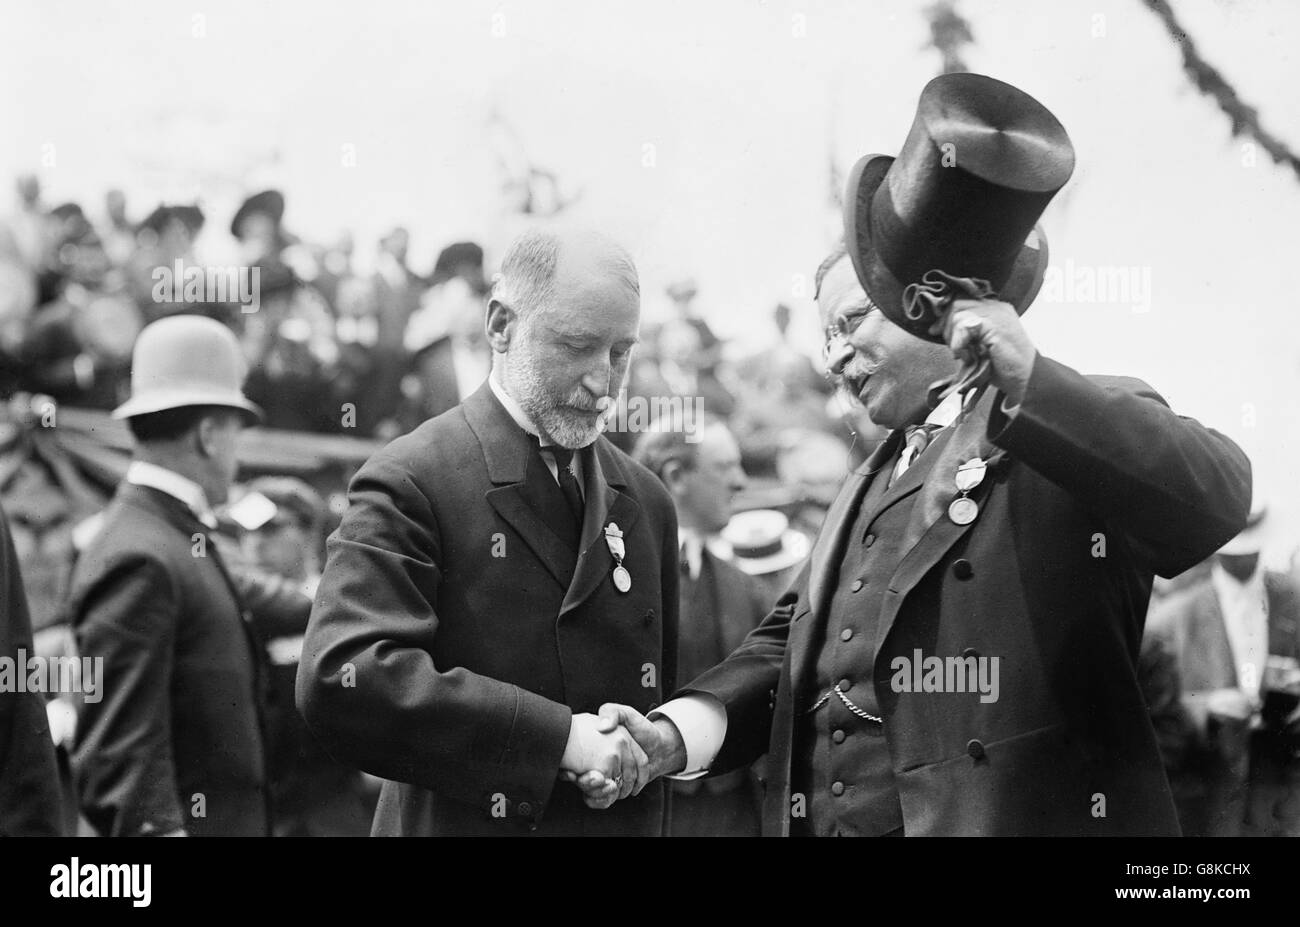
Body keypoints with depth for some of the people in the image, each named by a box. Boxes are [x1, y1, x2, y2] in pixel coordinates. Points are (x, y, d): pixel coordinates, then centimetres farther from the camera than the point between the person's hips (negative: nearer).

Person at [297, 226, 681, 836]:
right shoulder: (412, 483, -12)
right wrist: (555, 735, -27)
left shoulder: (646, 503, 8)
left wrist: (649, 750, -2)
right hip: (461, 821, -5)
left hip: (626, 821, 6)